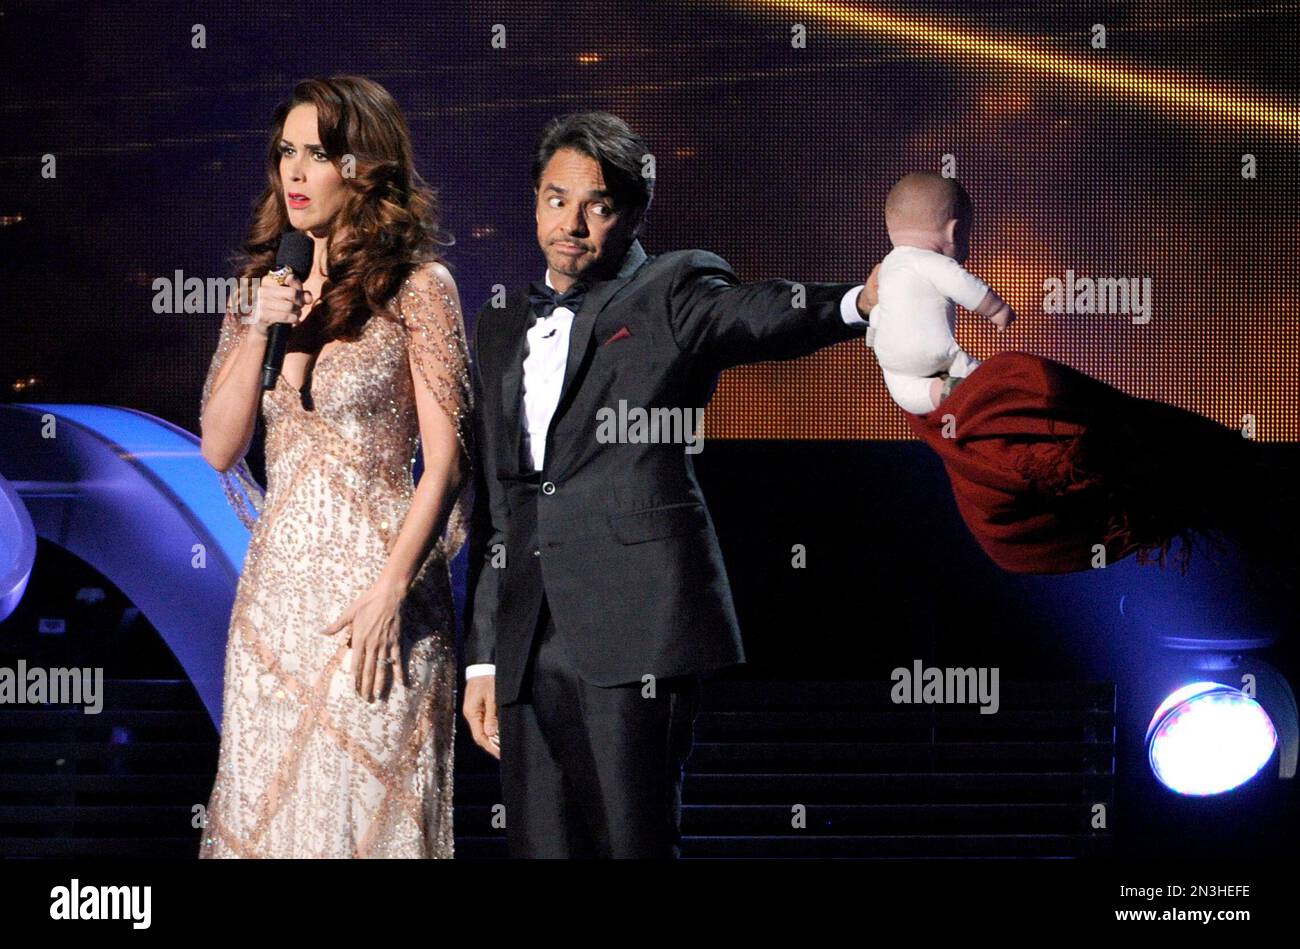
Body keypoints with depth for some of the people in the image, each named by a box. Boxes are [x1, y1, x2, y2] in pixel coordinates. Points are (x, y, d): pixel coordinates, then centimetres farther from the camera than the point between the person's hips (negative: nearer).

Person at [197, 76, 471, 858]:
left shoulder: (417, 286, -5)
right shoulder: (263, 285, 11)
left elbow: (445, 457, -8)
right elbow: (220, 448, 5)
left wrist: (390, 591, -15)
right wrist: (260, 329, -7)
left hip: (374, 575, -5)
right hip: (277, 581, 5)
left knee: (363, 806, -1)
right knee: (266, 811, 7)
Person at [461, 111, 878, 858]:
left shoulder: (673, 293, 3)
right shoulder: (502, 329, 20)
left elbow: (766, 316, -19)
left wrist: (858, 303, -42)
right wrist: (483, 658, 19)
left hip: (637, 627, -5)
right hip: (530, 646, 6)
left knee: (636, 841, -7)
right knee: (542, 843, 5)